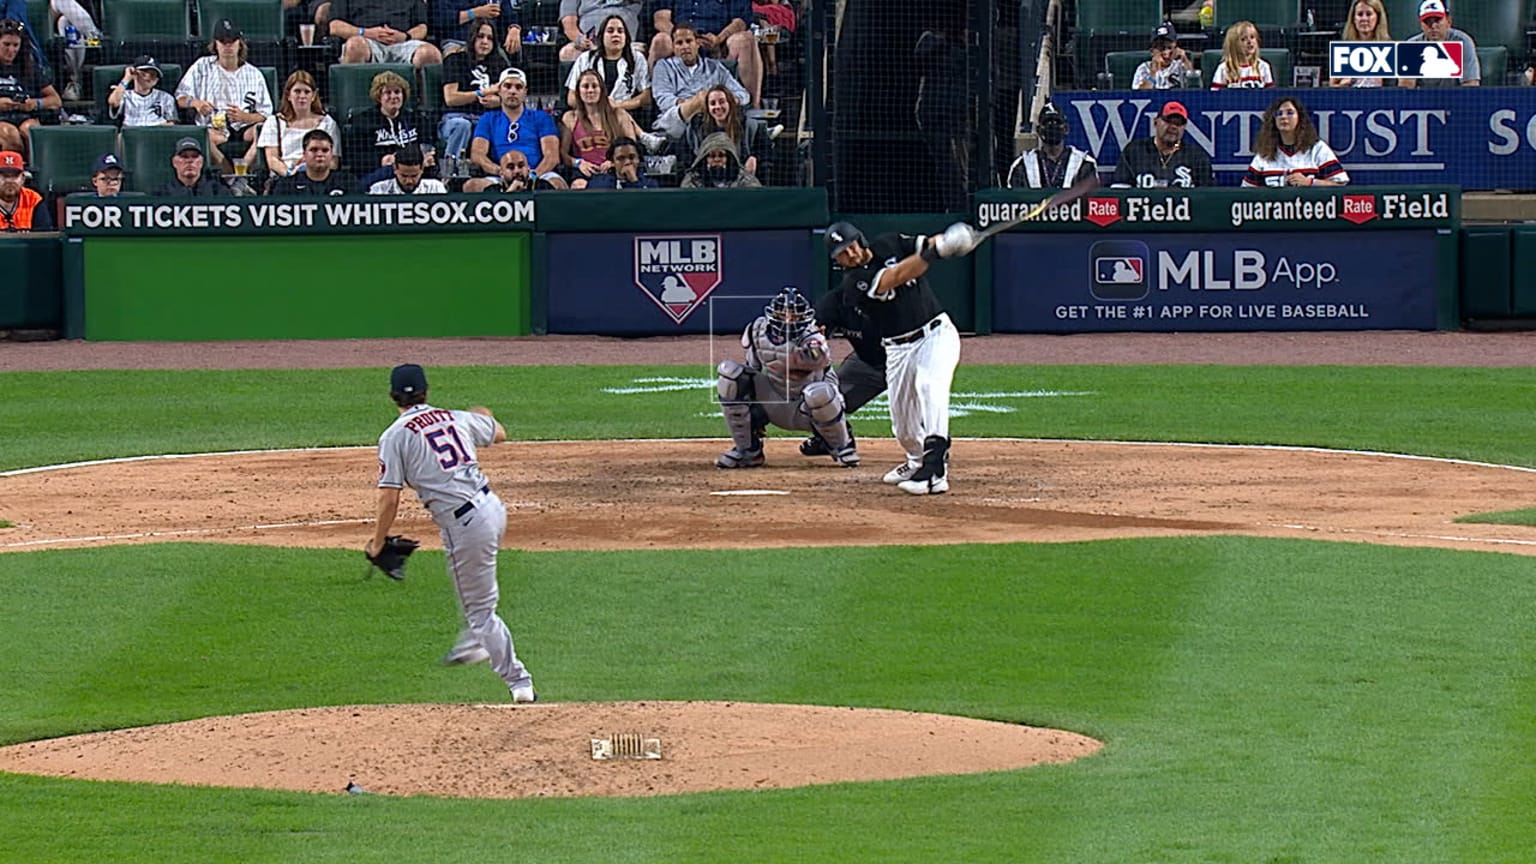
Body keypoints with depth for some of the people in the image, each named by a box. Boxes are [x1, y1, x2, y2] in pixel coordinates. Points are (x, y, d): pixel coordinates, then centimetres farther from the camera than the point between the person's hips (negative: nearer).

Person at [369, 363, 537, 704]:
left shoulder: (395, 436, -3)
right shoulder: (456, 418, 13)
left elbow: (390, 498, -9)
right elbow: (499, 434, 34)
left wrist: (377, 542, 4)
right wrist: (483, 417, 57)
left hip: (464, 526, -6)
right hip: (493, 508, 6)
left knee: (480, 609, 5)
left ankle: (518, 681, 7)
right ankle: (473, 644, 37)